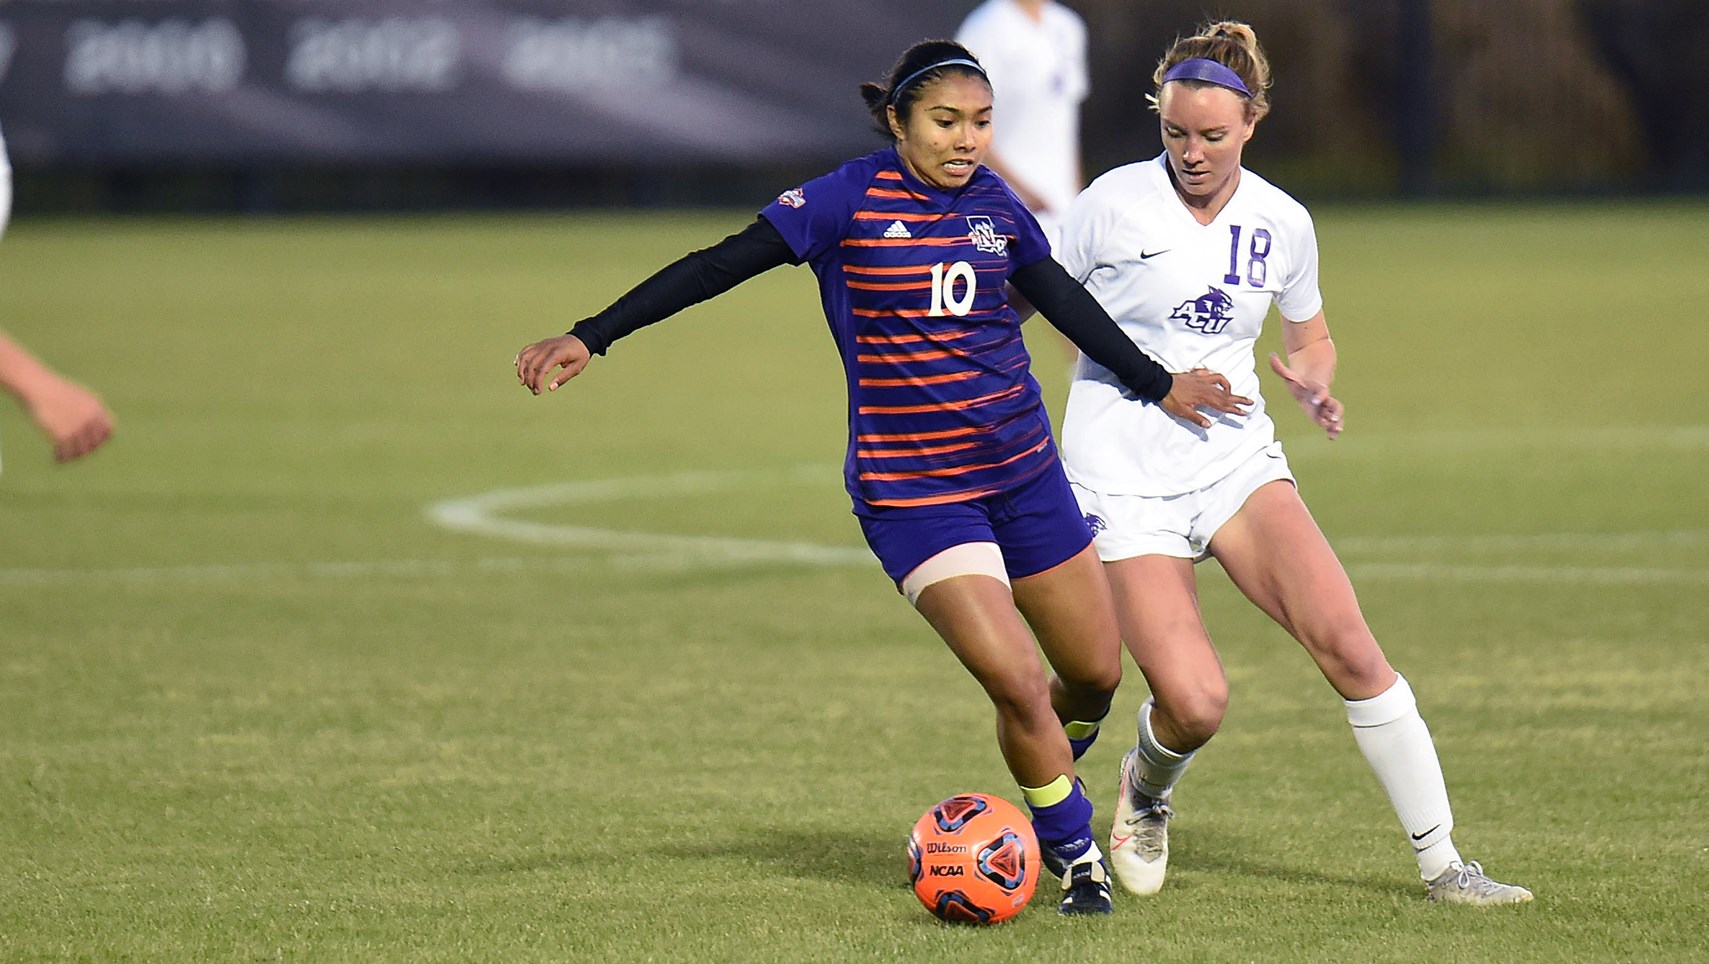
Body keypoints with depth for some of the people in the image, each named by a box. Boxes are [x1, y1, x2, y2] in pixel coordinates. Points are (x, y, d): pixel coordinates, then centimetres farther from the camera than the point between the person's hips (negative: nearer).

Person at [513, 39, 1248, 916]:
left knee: (1095, 673, 9)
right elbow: (721, 266, -11)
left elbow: (1064, 300, 19)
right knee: (1017, 682, -15)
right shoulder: (851, 199, -10)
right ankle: (1073, 852, 7)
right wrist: (590, 337, -16)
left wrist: (1156, 384, 28)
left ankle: (1043, 791, 39)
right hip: (911, 493, -6)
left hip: (1023, 474, 6)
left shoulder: (993, 202, 5)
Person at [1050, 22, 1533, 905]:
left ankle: (1441, 863, -8)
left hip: (1237, 460, 3)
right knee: (1195, 704, -16)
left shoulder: (1281, 224, 3)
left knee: (1346, 642, -16)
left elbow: (1311, 338, 19)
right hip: (1123, 479, -3)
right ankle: (1147, 790, 22)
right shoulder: (1114, 205, -7)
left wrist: (1314, 385, -2)